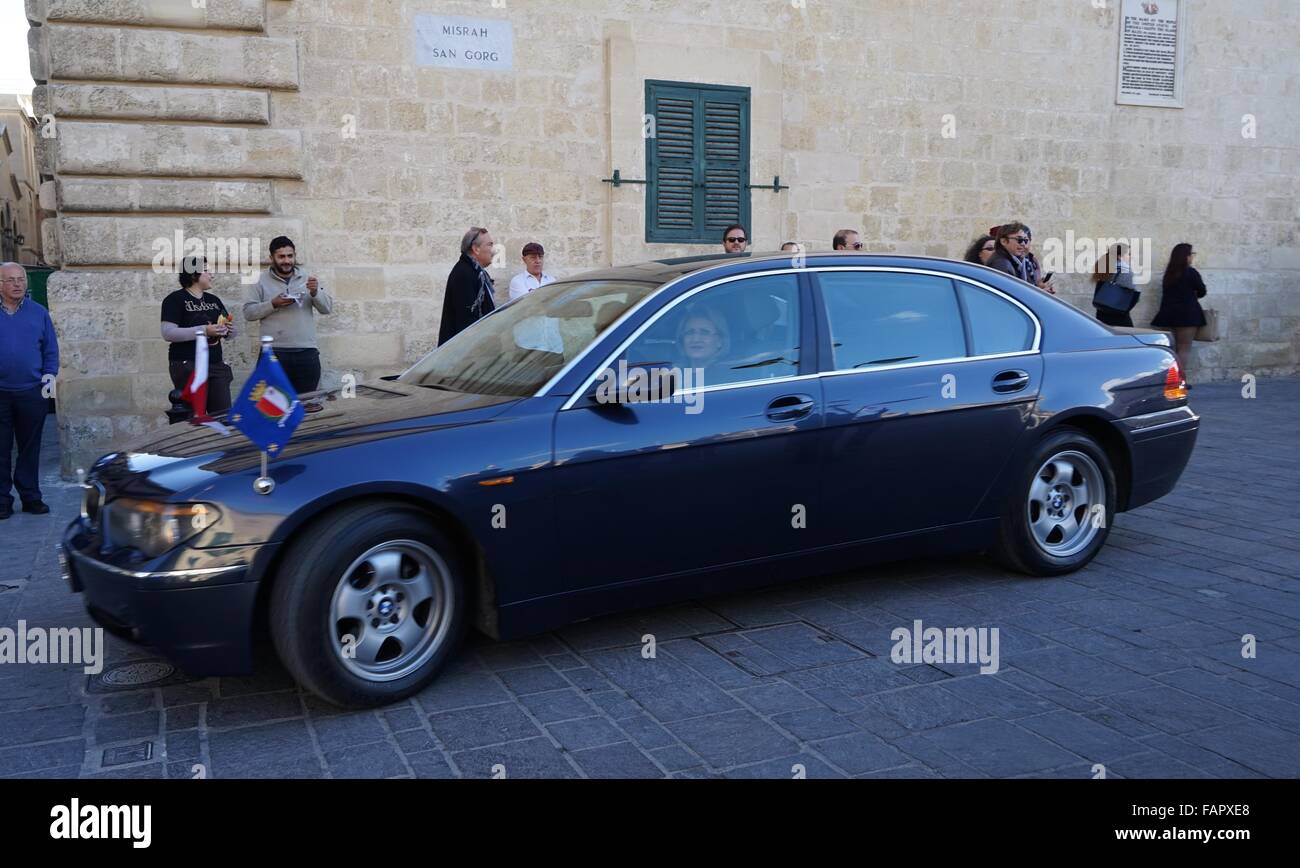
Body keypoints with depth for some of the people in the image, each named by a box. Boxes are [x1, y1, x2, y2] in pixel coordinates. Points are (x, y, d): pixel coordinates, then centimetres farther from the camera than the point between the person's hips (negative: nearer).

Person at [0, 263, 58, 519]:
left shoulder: (39, 313, 5)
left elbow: (51, 350, 7)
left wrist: (49, 376, -5)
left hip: (32, 392, 1)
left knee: (30, 447, 10)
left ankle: (30, 496, 18)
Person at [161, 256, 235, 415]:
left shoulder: (214, 300, 16)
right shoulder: (175, 300, -4)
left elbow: (230, 332, 21)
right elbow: (168, 333, -14)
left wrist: (229, 329, -4)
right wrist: (203, 331, -21)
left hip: (216, 365, 6)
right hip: (188, 366, -6)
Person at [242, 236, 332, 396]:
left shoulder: (307, 279, 12)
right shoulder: (261, 281, 6)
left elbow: (327, 308, 7)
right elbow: (248, 312, 0)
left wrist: (315, 292, -11)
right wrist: (273, 304, -13)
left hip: (307, 352, 2)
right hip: (274, 353, -2)